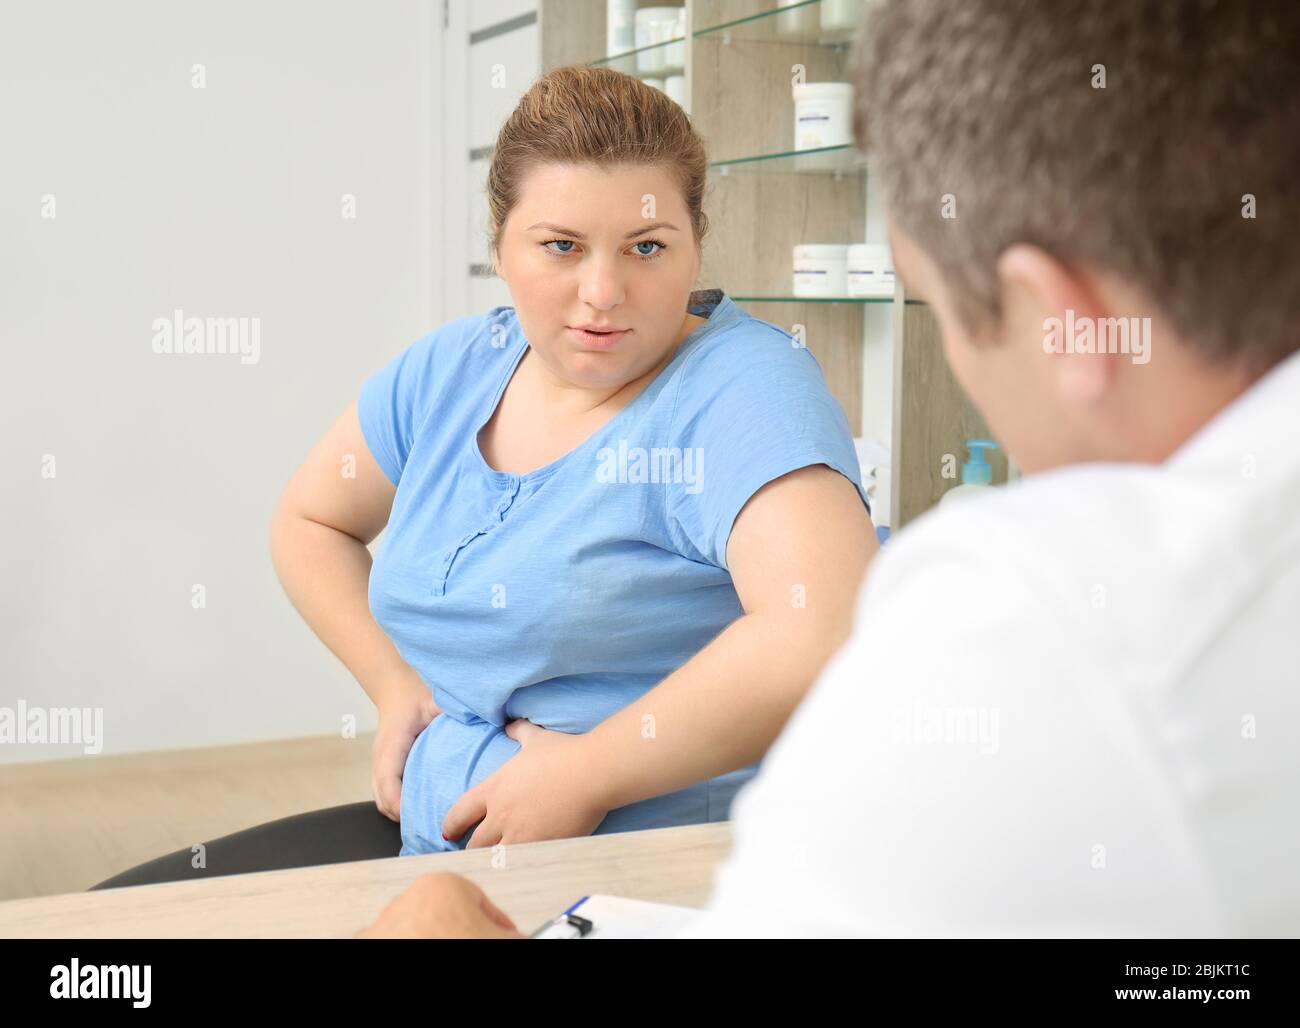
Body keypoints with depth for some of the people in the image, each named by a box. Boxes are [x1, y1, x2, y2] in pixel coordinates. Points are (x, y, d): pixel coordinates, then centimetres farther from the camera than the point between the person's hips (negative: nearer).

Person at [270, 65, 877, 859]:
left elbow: (824, 632, -30)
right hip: (432, 843, 7)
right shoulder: (449, 371, 6)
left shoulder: (741, 389, -15)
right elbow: (310, 523, 22)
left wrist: (585, 776, -23)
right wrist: (394, 682, 6)